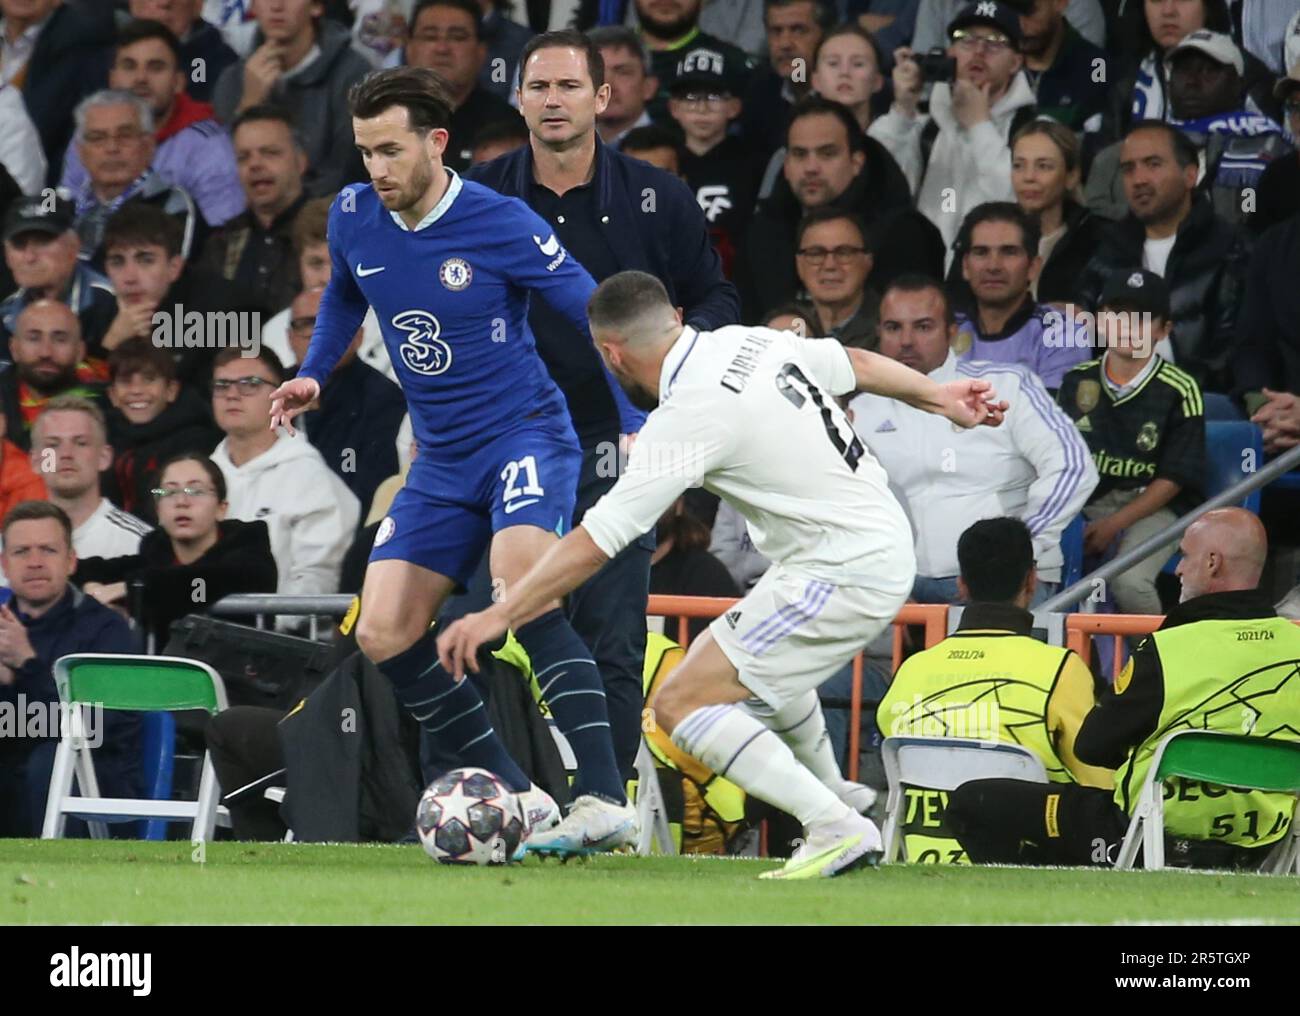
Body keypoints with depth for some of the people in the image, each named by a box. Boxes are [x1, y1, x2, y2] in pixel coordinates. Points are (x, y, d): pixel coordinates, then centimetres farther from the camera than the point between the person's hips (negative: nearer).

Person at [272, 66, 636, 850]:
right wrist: (313, 376, 13)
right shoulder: (354, 219, 0)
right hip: (444, 461, 7)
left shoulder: (501, 225, -16)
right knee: (384, 636, -2)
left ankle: (607, 801, -33)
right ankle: (520, 799, 6)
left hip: (525, 433, -7)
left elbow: (596, 314, -10)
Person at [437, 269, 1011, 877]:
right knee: (758, 658, 35)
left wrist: (500, 614, -17)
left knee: (682, 705, -11)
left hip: (842, 576, -10)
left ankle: (836, 828, -16)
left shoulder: (687, 417, -19)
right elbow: (857, 365, 19)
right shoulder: (750, 344, 3)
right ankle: (834, 796, 49)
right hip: (889, 546, 10)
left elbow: (597, 540, -21)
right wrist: (939, 398, 37)